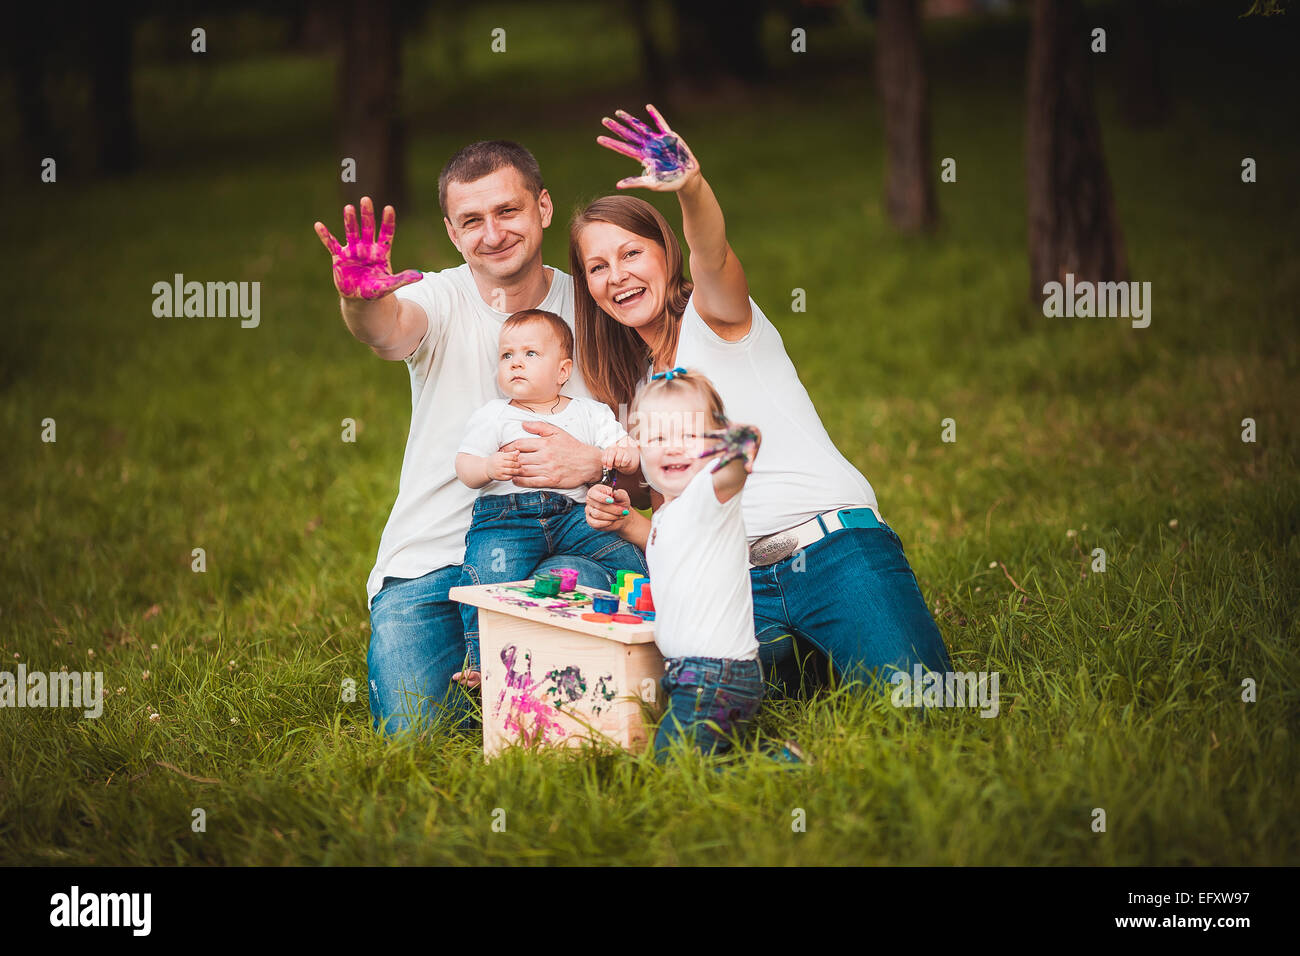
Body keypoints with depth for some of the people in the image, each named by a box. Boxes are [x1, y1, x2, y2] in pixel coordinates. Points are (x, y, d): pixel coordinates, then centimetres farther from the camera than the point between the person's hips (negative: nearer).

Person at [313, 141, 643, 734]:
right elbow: (390, 331, -28)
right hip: (430, 557, 0)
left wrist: (596, 463, -18)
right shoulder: (442, 298, -2)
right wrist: (362, 301, -52)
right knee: (413, 730, -13)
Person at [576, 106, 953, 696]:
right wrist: (626, 522, 1)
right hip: (740, 589, 6)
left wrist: (691, 186, -43)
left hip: (832, 549, -6)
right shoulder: (638, 391, 22)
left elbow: (712, 254, -21)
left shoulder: (713, 315, 6)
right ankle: (788, 663, 10)